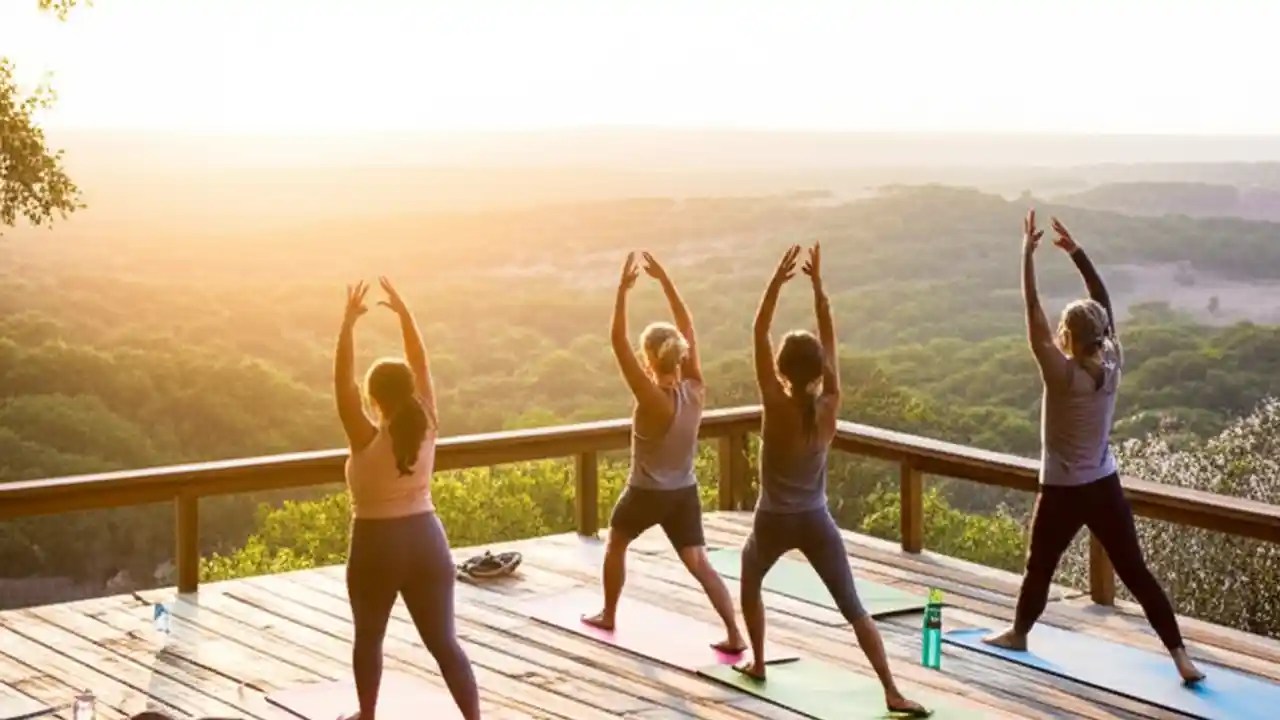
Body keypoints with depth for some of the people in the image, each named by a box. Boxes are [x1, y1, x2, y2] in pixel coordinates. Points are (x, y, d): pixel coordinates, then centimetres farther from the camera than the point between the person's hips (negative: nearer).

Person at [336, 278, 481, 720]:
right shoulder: (426, 429, -5)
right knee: (443, 641, 5)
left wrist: (348, 323, -13)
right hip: (426, 540, 3)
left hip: (376, 545, -3)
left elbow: (342, 381, -15)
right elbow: (421, 366, 3)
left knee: (368, 637, 18)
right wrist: (403, 313, 5)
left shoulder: (367, 439, -15)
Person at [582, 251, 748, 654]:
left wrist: (623, 290, -26)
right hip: (684, 493, 4)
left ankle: (608, 615, 37)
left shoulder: (652, 398, -25)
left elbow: (618, 342, -27)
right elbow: (688, 330, -2)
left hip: (646, 493, -4)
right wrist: (664, 280, -2)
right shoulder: (695, 390, -10)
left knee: (615, 546, 23)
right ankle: (735, 635, -9)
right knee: (699, 563, 2)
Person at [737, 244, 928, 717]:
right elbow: (829, 340, -3)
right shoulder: (829, 407, -10)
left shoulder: (777, 406, -17)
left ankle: (757, 663, 34)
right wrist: (817, 285, -3)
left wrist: (778, 279, -18)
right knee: (853, 608, 3)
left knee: (750, 580, 29)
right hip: (817, 521, 2)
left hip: (774, 522, -2)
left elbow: (759, 332, -16)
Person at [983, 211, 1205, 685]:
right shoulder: (1112, 366, -7)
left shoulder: (1061, 374, -20)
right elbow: (1105, 304, 3)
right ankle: (1180, 655, -1)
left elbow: (1033, 314, -18)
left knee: (1040, 566, 18)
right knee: (1135, 572, 4)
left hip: (1063, 492, -4)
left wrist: (1028, 254, -14)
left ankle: (1018, 634, 39)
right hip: (1105, 486, 4)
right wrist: (1077, 253, 4)